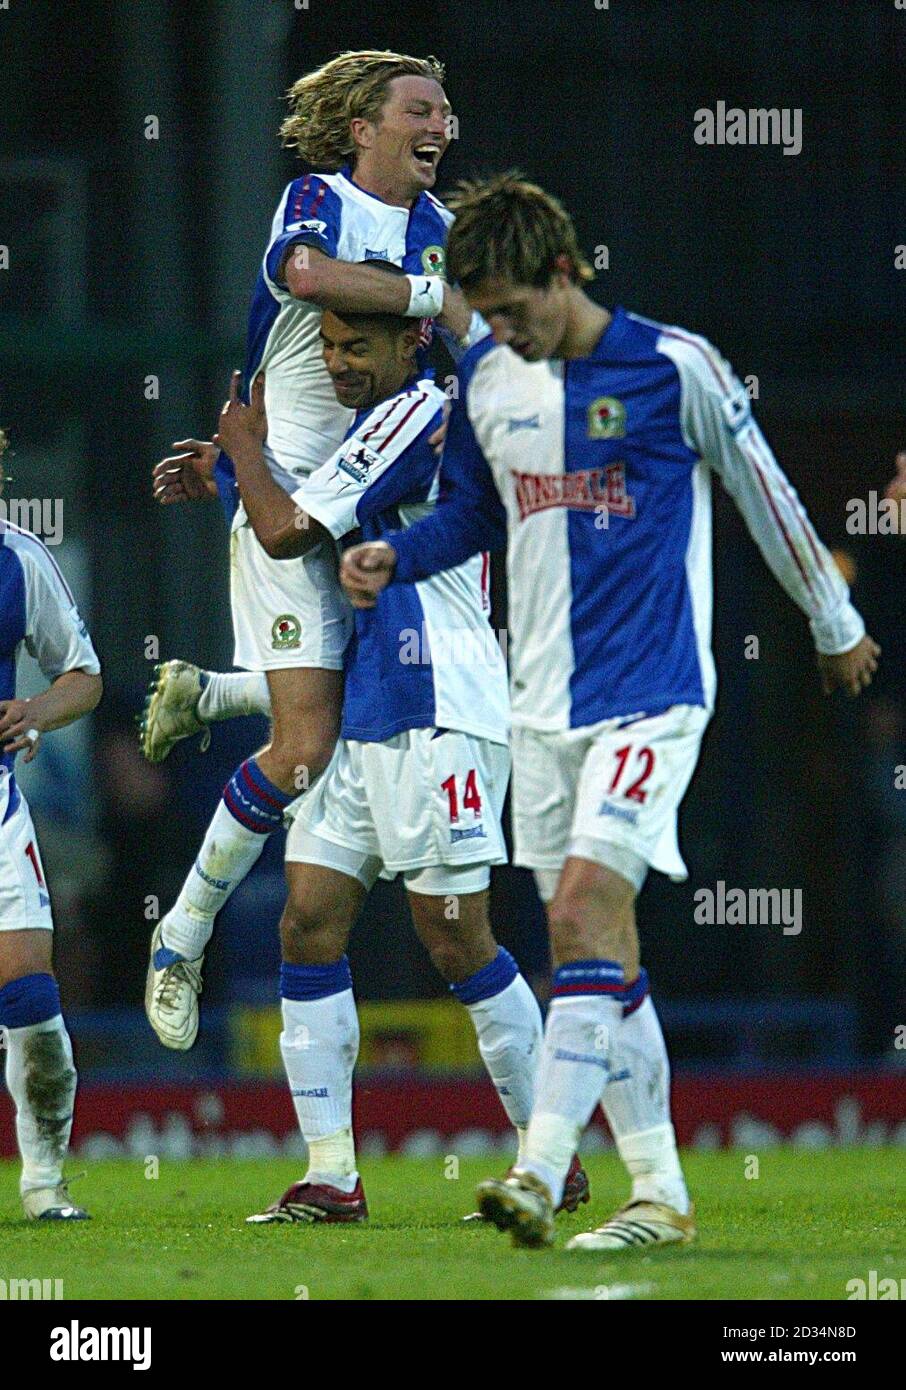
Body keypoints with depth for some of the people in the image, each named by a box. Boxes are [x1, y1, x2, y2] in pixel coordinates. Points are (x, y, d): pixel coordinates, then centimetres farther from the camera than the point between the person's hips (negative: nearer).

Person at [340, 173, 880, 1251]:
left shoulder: (672, 365, -8)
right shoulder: (485, 381, 7)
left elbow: (765, 495, 4)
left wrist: (836, 627, 14)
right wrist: (391, 557, 2)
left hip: (650, 695, -6)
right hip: (544, 704, 6)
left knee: (585, 910, -19)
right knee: (596, 946, 5)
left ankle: (540, 1175, -26)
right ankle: (659, 1194, 12)